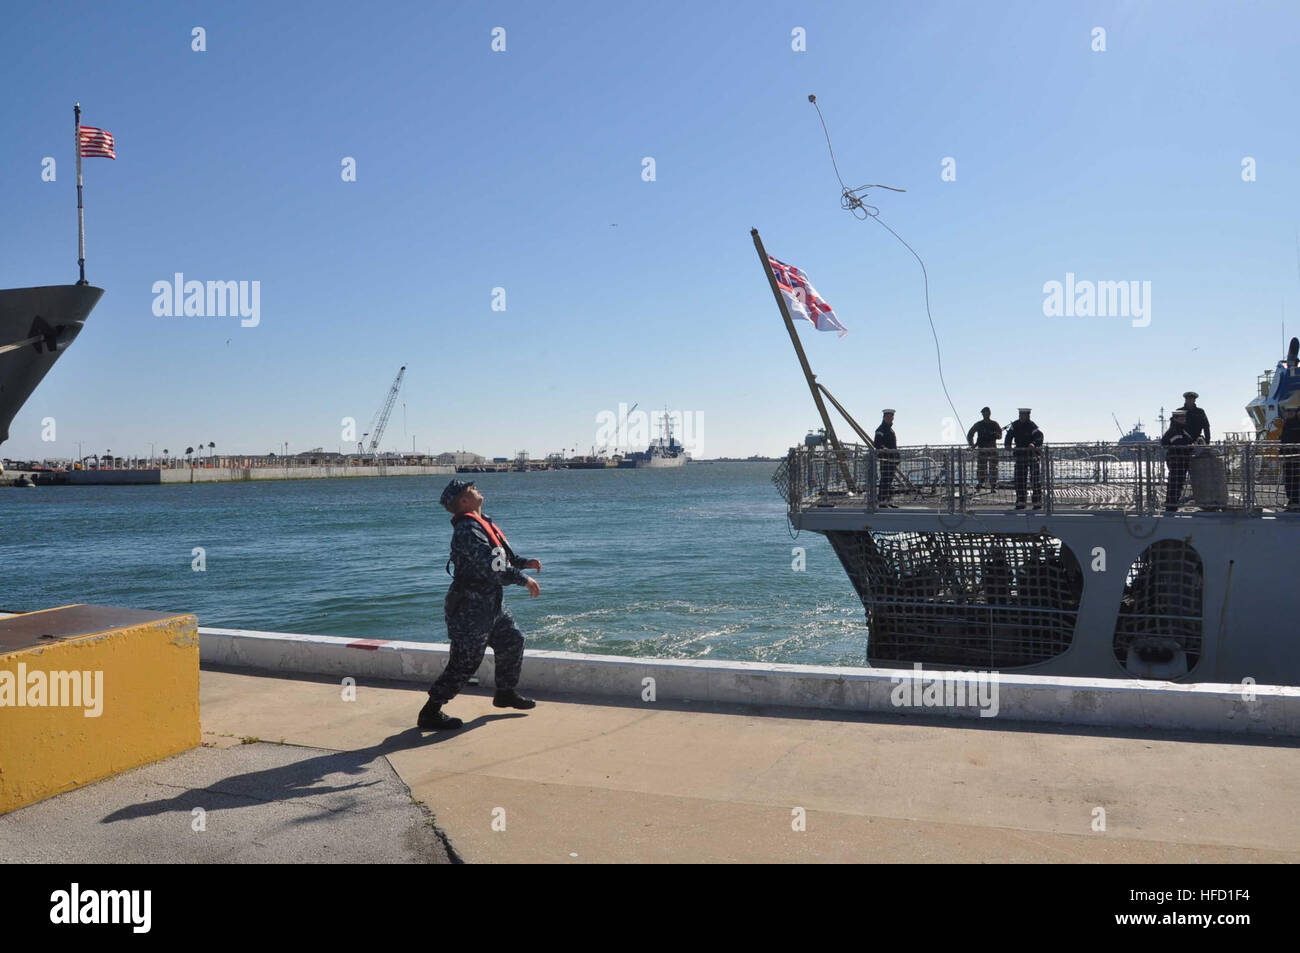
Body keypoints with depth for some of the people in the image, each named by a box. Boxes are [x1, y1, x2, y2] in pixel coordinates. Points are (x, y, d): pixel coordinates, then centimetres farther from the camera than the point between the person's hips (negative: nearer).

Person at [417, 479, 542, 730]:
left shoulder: (482, 524, 13)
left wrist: (525, 562, 9)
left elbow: (501, 558, 21)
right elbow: (491, 567, -26)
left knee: (512, 641, 19)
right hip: (470, 610, -10)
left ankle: (505, 693, 37)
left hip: (491, 605, 10)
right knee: (464, 663, -6)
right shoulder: (468, 529, -21)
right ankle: (430, 712, 5)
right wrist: (524, 579, -19)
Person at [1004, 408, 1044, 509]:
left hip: (1033, 454, -5)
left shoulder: (1032, 426, -11)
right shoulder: (1015, 425, 6)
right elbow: (1009, 435, 6)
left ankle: (1038, 502, 0)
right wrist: (1008, 444, -11)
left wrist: (1034, 444, -39)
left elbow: (1039, 436, -22)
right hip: (1020, 454, 5)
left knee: (1035, 480, -5)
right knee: (1019, 479, 4)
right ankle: (1020, 502, 11)